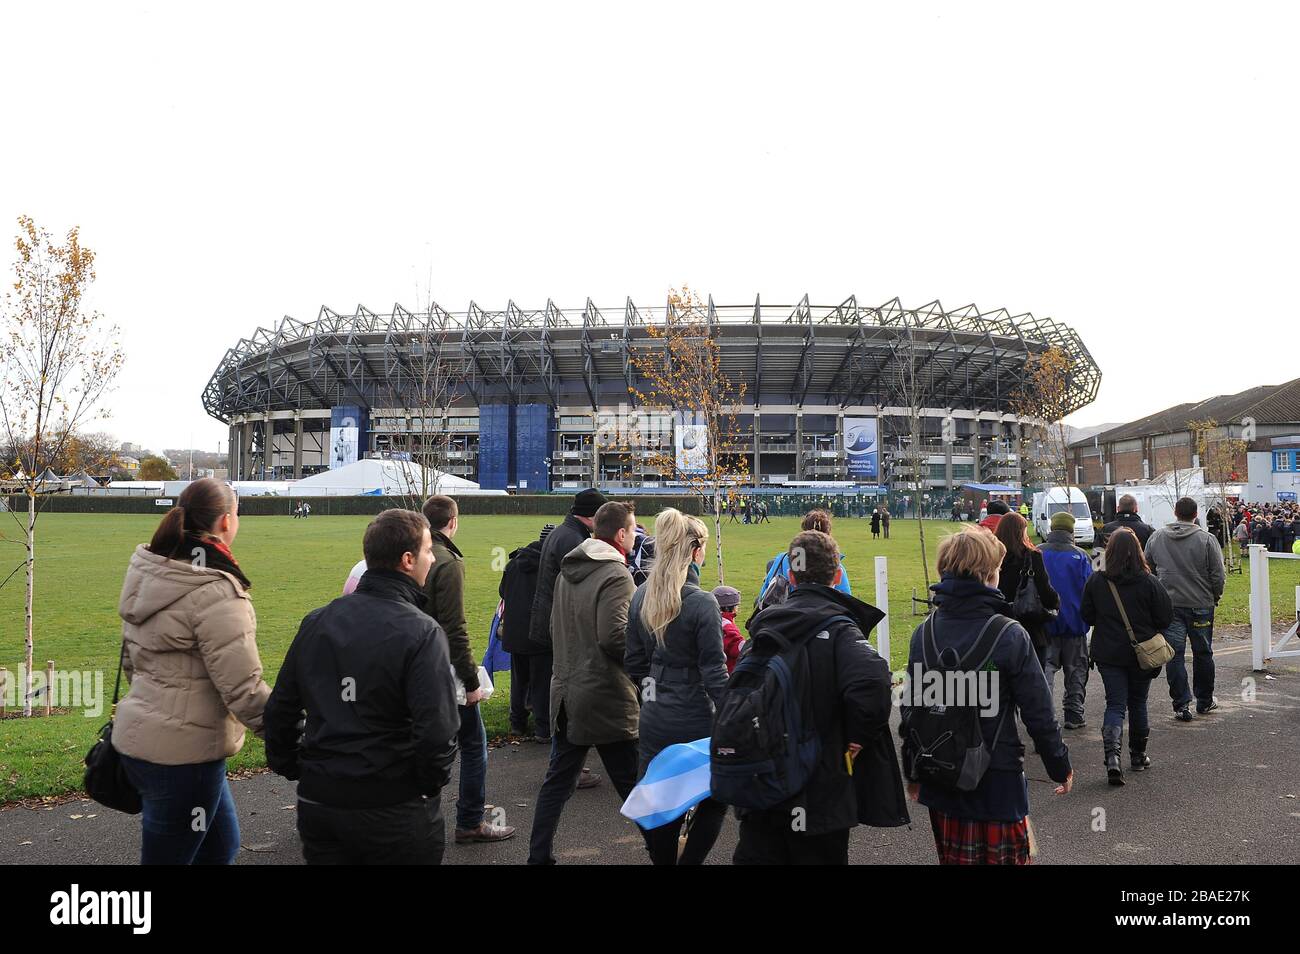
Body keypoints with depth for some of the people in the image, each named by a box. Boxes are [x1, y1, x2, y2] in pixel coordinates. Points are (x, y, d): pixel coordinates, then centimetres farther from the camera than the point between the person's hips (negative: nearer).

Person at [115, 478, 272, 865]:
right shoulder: (216, 594, -22)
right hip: (183, 750, -9)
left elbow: (131, 659, 17)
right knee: (168, 854, 8)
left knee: (221, 844, 22)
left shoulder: (148, 572, 6)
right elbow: (243, 689, -22)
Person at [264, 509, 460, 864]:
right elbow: (438, 731, -23)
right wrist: (430, 783, -6)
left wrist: (290, 768, 18)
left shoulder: (316, 622, 1)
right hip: (396, 813, -4)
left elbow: (280, 710, 7)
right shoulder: (421, 632, -17)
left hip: (317, 804, 5)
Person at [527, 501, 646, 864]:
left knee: (557, 781, 16)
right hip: (606, 699, -7)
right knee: (634, 785, 4)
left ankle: (539, 856, 21)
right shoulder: (616, 575, -17)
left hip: (565, 694, 8)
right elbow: (614, 636, -25)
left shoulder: (568, 571, 10)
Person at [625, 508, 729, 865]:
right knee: (714, 799, 15)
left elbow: (633, 662, 9)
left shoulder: (641, 597, 2)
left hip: (653, 720, 6)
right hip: (693, 721, -6)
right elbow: (714, 672, -16)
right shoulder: (702, 603, -17)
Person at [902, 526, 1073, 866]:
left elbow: (909, 708, 2)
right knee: (1005, 857, 12)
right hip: (997, 779, -4)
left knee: (955, 858, 18)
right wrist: (1060, 767, 5)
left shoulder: (924, 633, -4)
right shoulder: (1009, 635, -16)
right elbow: (1038, 712, -11)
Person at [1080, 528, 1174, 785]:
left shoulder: (1096, 581, -9)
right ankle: (1138, 756, 29)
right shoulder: (1149, 582, -13)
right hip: (1142, 654, 0)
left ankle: (1112, 753, -16)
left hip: (1108, 654, 0)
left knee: (1115, 704, 5)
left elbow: (1087, 616, 0)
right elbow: (1165, 619, -6)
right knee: (1138, 703, 17)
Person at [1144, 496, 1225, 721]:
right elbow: (1218, 576, -6)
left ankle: (1181, 704, 0)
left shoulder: (1156, 537, 1)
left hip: (1168, 604, 1)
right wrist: (1215, 597, 11)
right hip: (1201, 605, -1)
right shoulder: (1207, 540, -9)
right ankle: (1205, 701, 28)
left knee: (1174, 654, 3)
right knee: (1202, 653, 14)